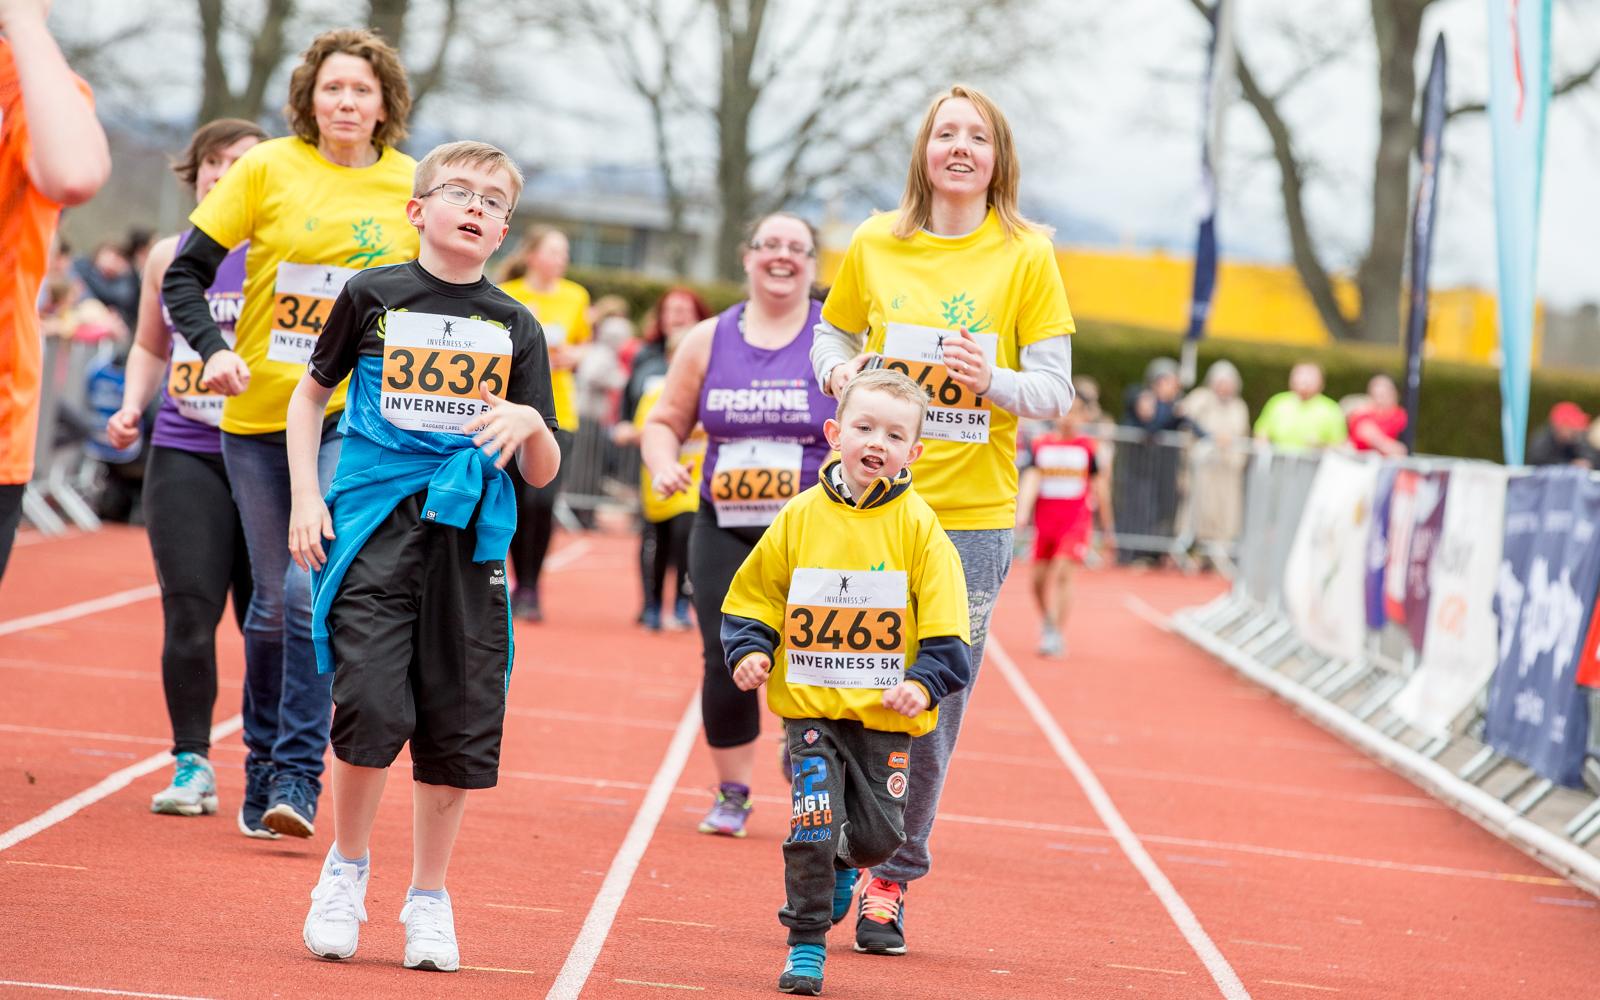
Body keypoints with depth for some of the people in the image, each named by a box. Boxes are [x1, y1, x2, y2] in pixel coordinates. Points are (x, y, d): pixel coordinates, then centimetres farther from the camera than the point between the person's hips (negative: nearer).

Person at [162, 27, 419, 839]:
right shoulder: (268, 170, -2)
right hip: (258, 415, 1)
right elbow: (184, 275, 0)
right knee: (273, 605, 6)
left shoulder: (414, 190, 1)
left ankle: (297, 775, -12)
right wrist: (214, 350, -16)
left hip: (355, 417, -1)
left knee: (312, 588, -18)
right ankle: (261, 772, 23)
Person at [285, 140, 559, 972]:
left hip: (470, 536, 2)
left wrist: (530, 423, -13)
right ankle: (347, 866, 10)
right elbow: (310, 395, 16)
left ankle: (428, 899, 18)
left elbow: (541, 474, 9)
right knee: (371, 705, -15)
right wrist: (305, 498, 5)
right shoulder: (372, 296, 5)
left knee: (460, 724, 2)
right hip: (375, 525, -2)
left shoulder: (516, 327, 9)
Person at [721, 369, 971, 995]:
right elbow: (755, 596, 10)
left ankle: (843, 865, 38)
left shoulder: (917, 526, -4)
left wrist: (926, 684, -16)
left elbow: (945, 627, -3)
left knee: (878, 833, 2)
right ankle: (806, 944, 6)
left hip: (886, 712, 0)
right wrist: (749, 652, -5)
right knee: (812, 824, -9)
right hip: (810, 706, 0)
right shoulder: (802, 517, 0)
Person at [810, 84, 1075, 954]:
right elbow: (832, 334, 20)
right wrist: (841, 373, -3)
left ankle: (892, 879, 13)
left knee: (932, 704, 0)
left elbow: (1056, 391, 0)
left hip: (972, 513, -1)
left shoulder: (1027, 256, -1)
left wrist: (994, 383, -20)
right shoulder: (875, 246, 4)